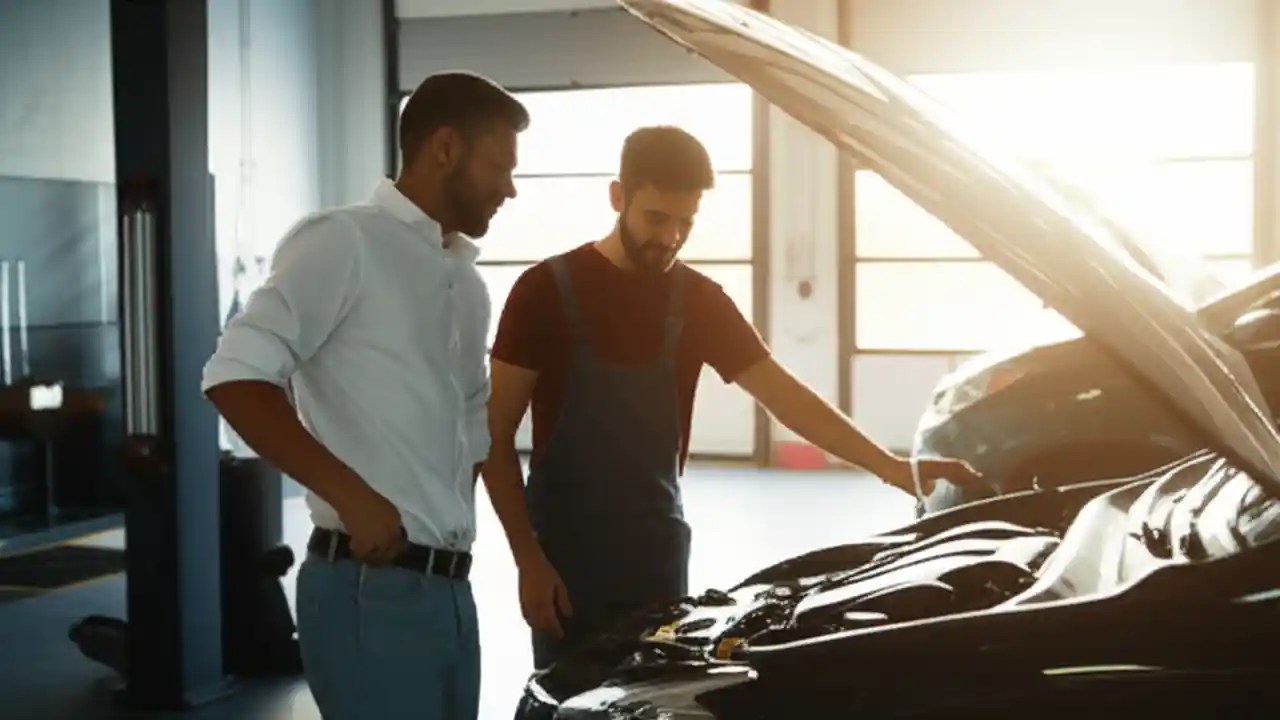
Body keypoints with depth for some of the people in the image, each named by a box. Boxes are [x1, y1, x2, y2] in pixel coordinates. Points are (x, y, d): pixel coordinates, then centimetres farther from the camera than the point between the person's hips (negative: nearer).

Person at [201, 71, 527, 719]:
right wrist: (350, 493, -21)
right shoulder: (343, 241, -7)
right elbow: (236, 376, -17)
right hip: (370, 589, -8)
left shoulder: (467, 282, 19)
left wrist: (457, 521, 14)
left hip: (449, 587, 8)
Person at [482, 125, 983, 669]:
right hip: (565, 554, -3)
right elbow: (495, 436, -7)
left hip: (658, 551, 3)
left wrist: (890, 466, -7)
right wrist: (528, 558, -13)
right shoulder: (547, 290, -8)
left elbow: (784, 394, 2)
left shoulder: (699, 300, 4)